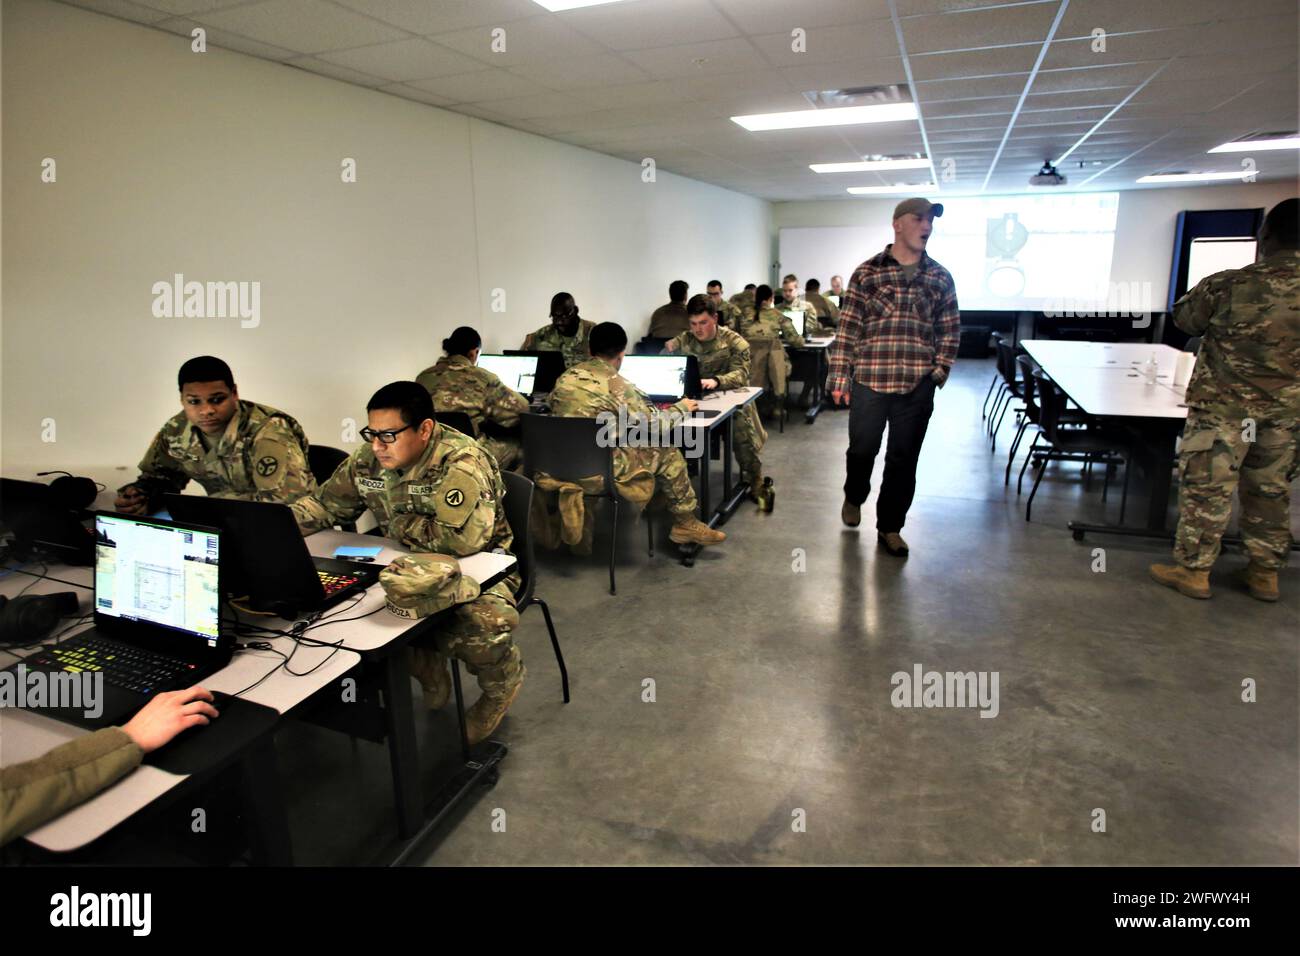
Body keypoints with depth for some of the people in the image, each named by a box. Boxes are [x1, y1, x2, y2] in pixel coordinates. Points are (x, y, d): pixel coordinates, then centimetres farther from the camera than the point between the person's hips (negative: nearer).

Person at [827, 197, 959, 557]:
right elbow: (848, 328, -2)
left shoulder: (940, 278, 8)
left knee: (903, 459, 8)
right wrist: (839, 379, -5)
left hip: (918, 386, 2)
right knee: (862, 448, 8)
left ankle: (890, 527, 24)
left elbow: (949, 330, 12)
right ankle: (854, 497, 40)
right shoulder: (867, 273, 0)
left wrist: (940, 369, -1)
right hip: (869, 381, -2)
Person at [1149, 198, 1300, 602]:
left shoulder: (1227, 286, -15)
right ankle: (1265, 572, 27)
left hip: (1224, 405, -5)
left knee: (1206, 486, 3)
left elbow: (1183, 318, 1)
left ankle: (1192, 570, 10)